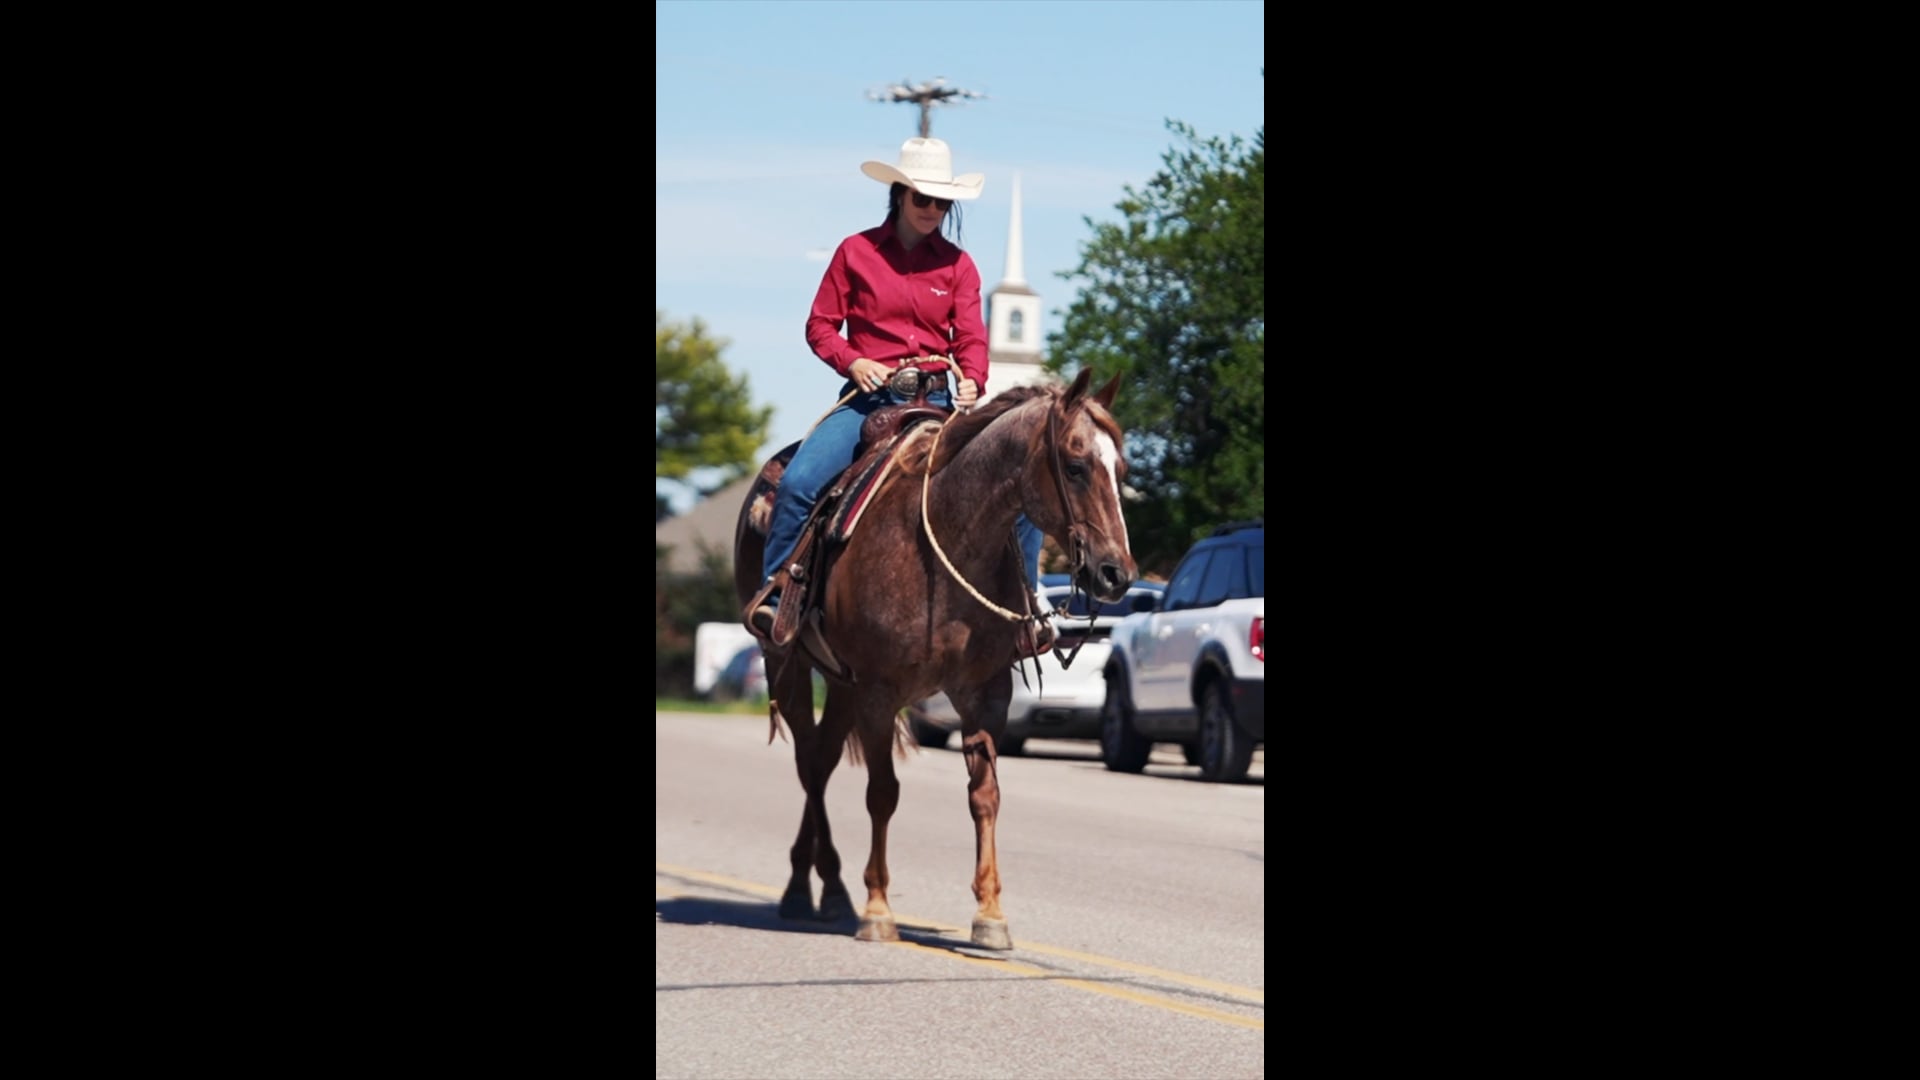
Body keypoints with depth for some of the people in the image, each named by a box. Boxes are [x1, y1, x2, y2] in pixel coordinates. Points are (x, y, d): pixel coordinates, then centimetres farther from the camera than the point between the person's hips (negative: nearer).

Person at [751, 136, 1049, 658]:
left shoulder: (957, 264, 8)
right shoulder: (856, 252, 4)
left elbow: (971, 336, 2)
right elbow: (820, 325, 5)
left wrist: (971, 381, -19)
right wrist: (852, 361, -15)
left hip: (936, 400, 2)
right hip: (869, 396, -2)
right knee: (798, 482, -25)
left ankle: (1025, 605, -3)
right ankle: (774, 596, -11)